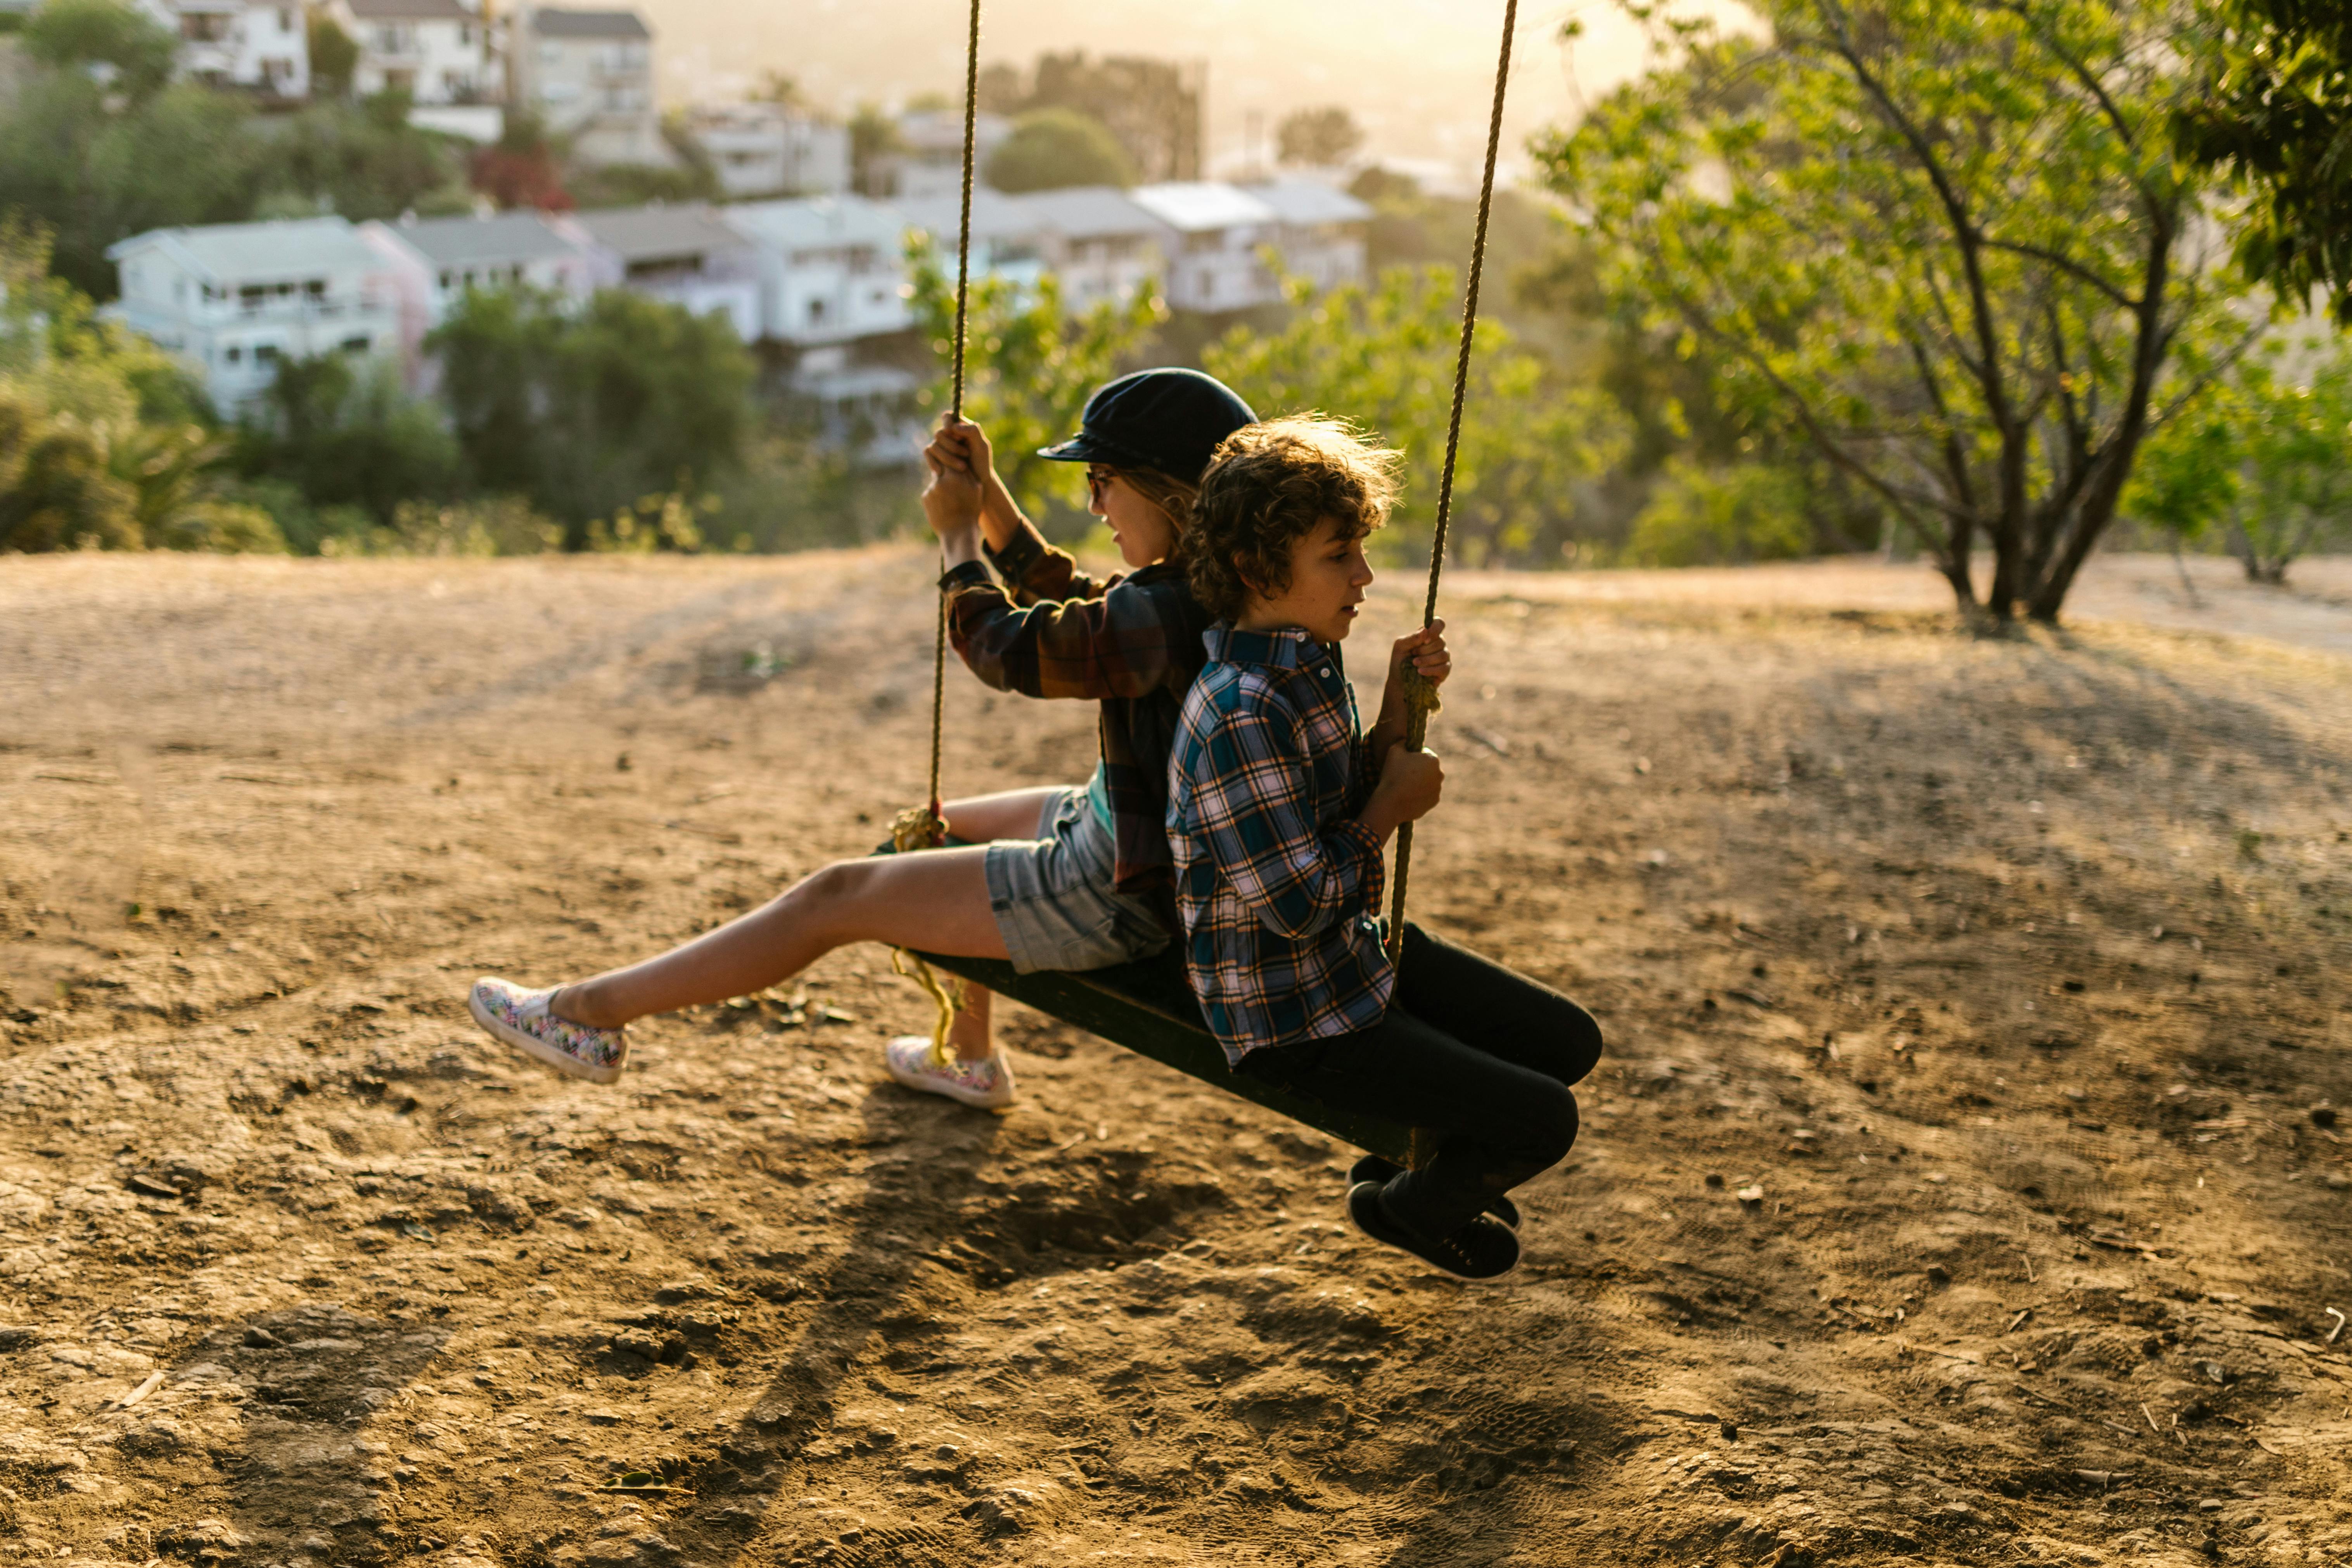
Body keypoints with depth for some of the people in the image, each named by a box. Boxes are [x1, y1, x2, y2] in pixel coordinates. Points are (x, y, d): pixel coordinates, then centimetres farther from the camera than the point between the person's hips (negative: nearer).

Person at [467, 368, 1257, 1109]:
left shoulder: (1165, 613, -29)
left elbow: (1009, 651, -18)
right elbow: (1065, 602, 18)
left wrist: (957, 534, -2)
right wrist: (986, 493, 9)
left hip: (1117, 893, -10)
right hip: (1120, 835, 10)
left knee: (836, 897, -4)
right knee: (941, 828, 32)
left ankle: (589, 1013, 5)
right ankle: (969, 1054, 46)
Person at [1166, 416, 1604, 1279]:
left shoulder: (1311, 659, 1)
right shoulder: (1242, 714, -29)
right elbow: (1298, 906, -27)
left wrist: (1397, 714, -5)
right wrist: (1388, 812, -14)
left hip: (1357, 952, 10)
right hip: (1291, 1015, -10)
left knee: (1570, 1042, 16)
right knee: (1544, 1119, -9)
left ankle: (1417, 1160, 35)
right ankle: (1411, 1204, 21)